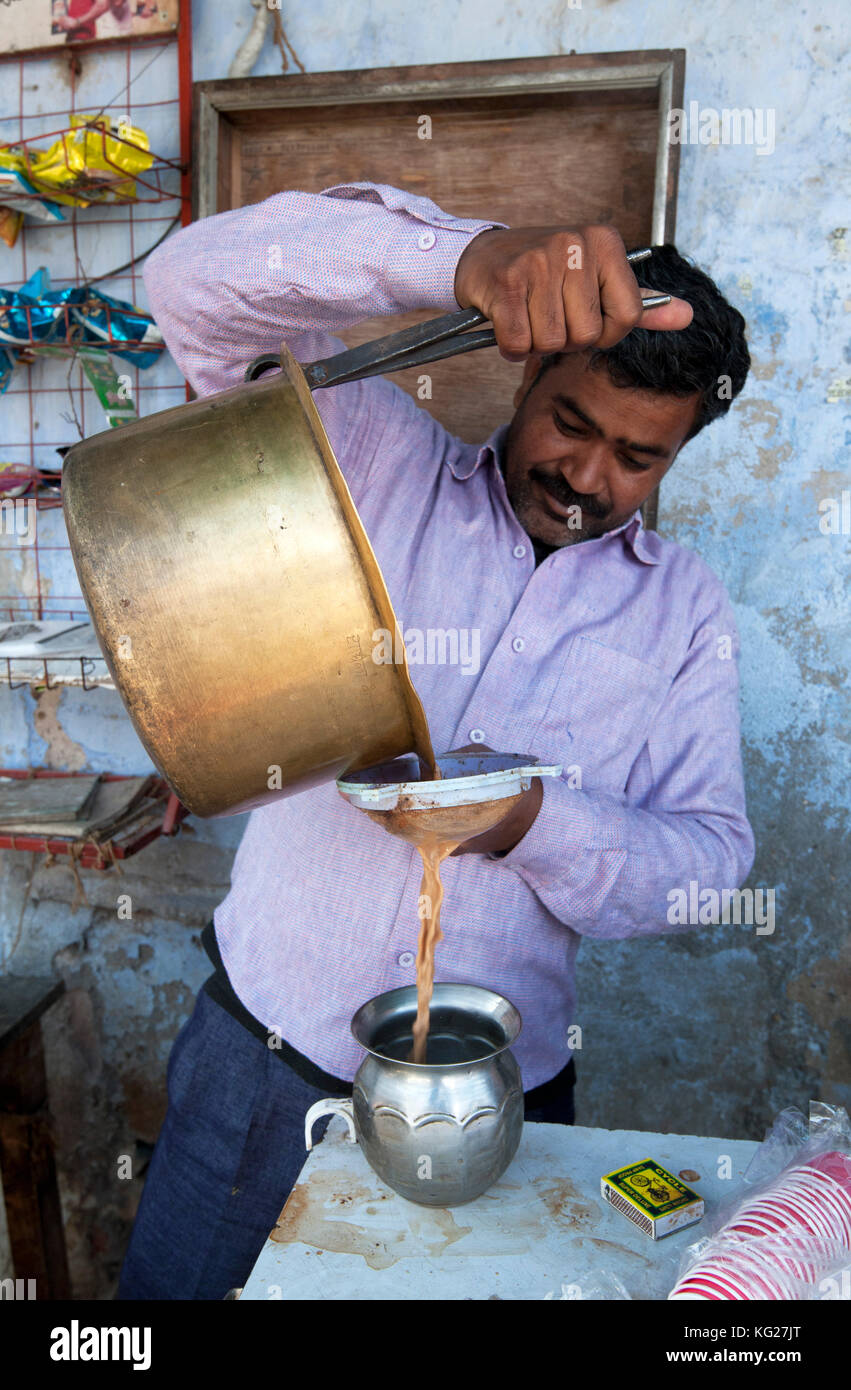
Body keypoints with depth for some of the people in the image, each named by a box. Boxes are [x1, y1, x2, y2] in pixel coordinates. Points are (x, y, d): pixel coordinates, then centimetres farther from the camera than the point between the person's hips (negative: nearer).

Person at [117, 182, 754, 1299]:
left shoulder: (685, 612, 3)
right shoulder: (379, 464, -2)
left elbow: (712, 859, -1)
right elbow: (198, 286, -14)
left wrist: (534, 822, -21)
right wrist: (468, 257, -30)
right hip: (267, 1049, 0)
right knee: (173, 1287, 15)